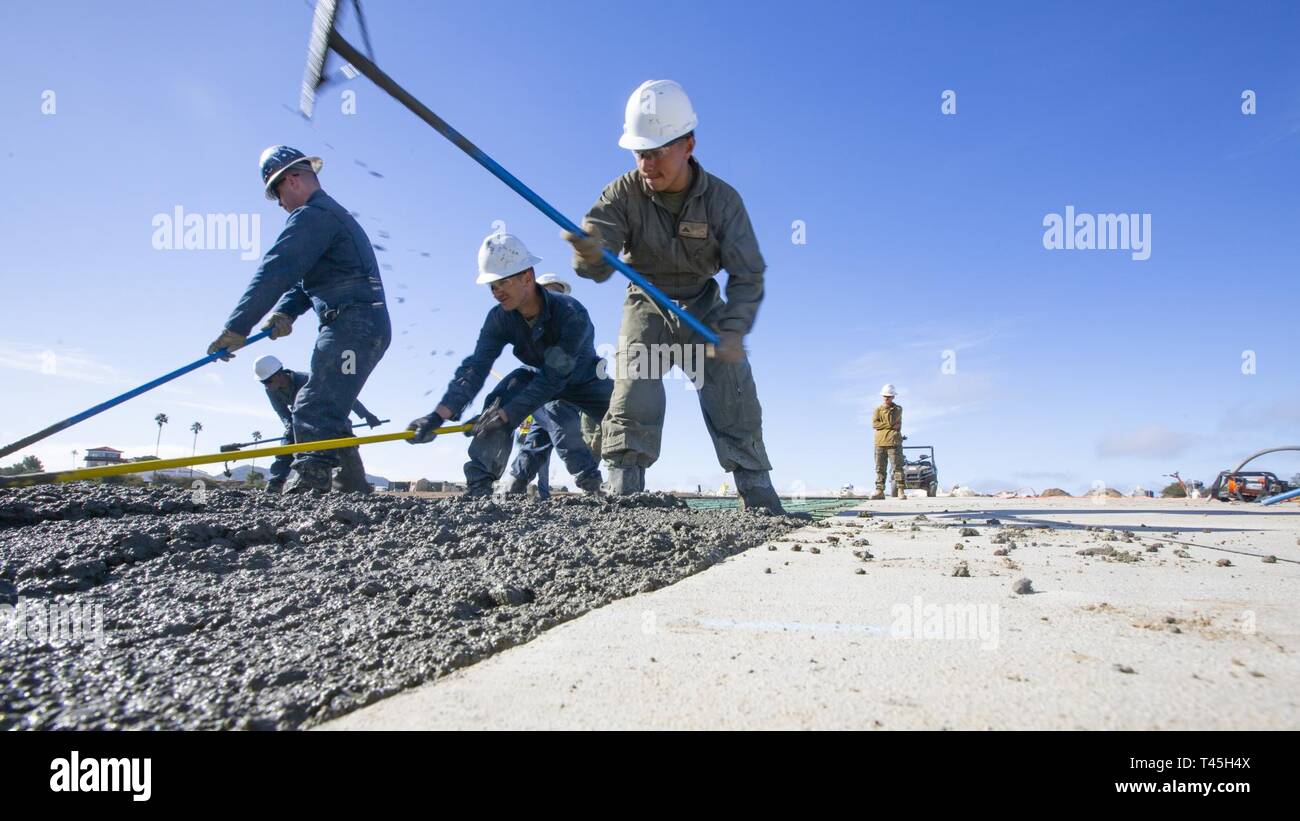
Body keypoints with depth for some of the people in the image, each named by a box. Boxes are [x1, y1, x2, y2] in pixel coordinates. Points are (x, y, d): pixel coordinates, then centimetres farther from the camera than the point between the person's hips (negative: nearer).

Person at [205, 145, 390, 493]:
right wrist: (285, 312, 4)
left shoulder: (312, 214, -7)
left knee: (314, 412, -17)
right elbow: (302, 278, 22)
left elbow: (277, 271, -17)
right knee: (325, 412, 15)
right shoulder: (335, 214, 28)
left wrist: (236, 328, -18)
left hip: (352, 326, -11)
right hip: (368, 327, 11)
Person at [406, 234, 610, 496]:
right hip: (539, 375, 3)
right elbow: (475, 366, -31)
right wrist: (439, 415, -45)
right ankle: (478, 485, -22)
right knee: (498, 400, -26)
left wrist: (503, 415, -42)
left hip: (583, 379, -2)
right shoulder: (500, 318, -24)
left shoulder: (572, 314, -38)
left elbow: (553, 379, -39)